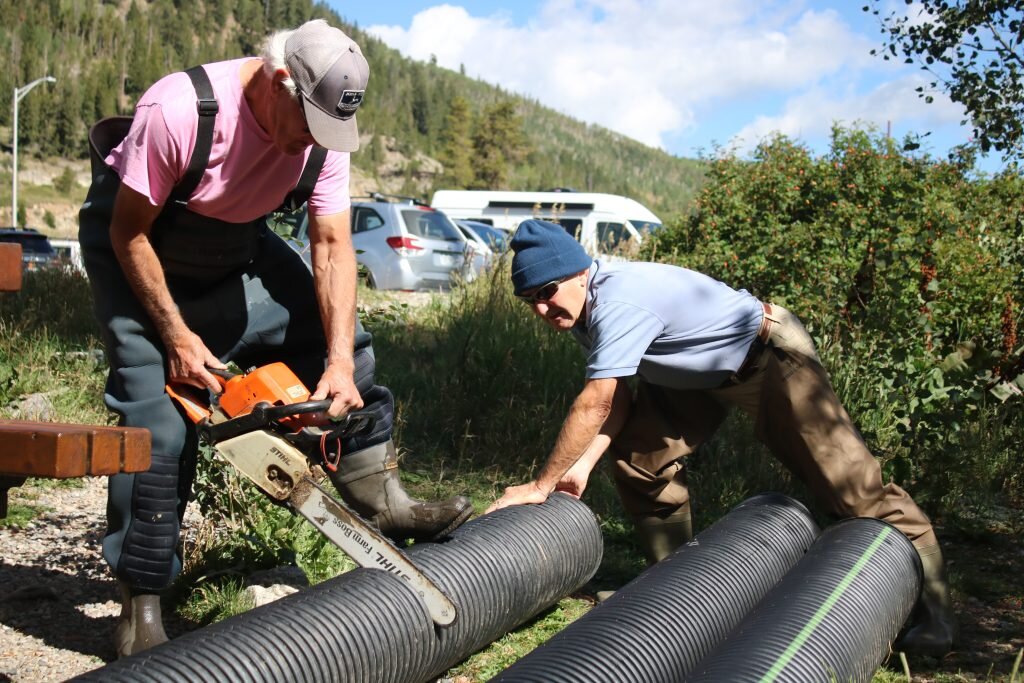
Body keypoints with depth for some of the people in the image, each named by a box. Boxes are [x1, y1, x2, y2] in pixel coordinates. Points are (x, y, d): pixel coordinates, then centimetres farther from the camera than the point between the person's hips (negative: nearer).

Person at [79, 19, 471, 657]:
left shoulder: (324, 132, -19)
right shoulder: (178, 111, -35)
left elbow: (333, 246, -17)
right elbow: (129, 234, -25)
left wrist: (339, 362, -25)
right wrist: (177, 337, -23)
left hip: (234, 247, 6)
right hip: (136, 246, -5)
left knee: (345, 344, -3)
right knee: (157, 420, -14)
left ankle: (381, 500, 6)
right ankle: (141, 608, -4)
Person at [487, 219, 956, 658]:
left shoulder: (621, 302, -35)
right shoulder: (586, 304, -5)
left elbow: (594, 405, -37)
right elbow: (616, 399, -4)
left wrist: (542, 485, -30)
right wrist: (582, 465, -18)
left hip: (771, 358, -9)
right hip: (698, 373, 9)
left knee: (846, 484, -8)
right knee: (637, 457, -1)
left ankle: (931, 605, 3)